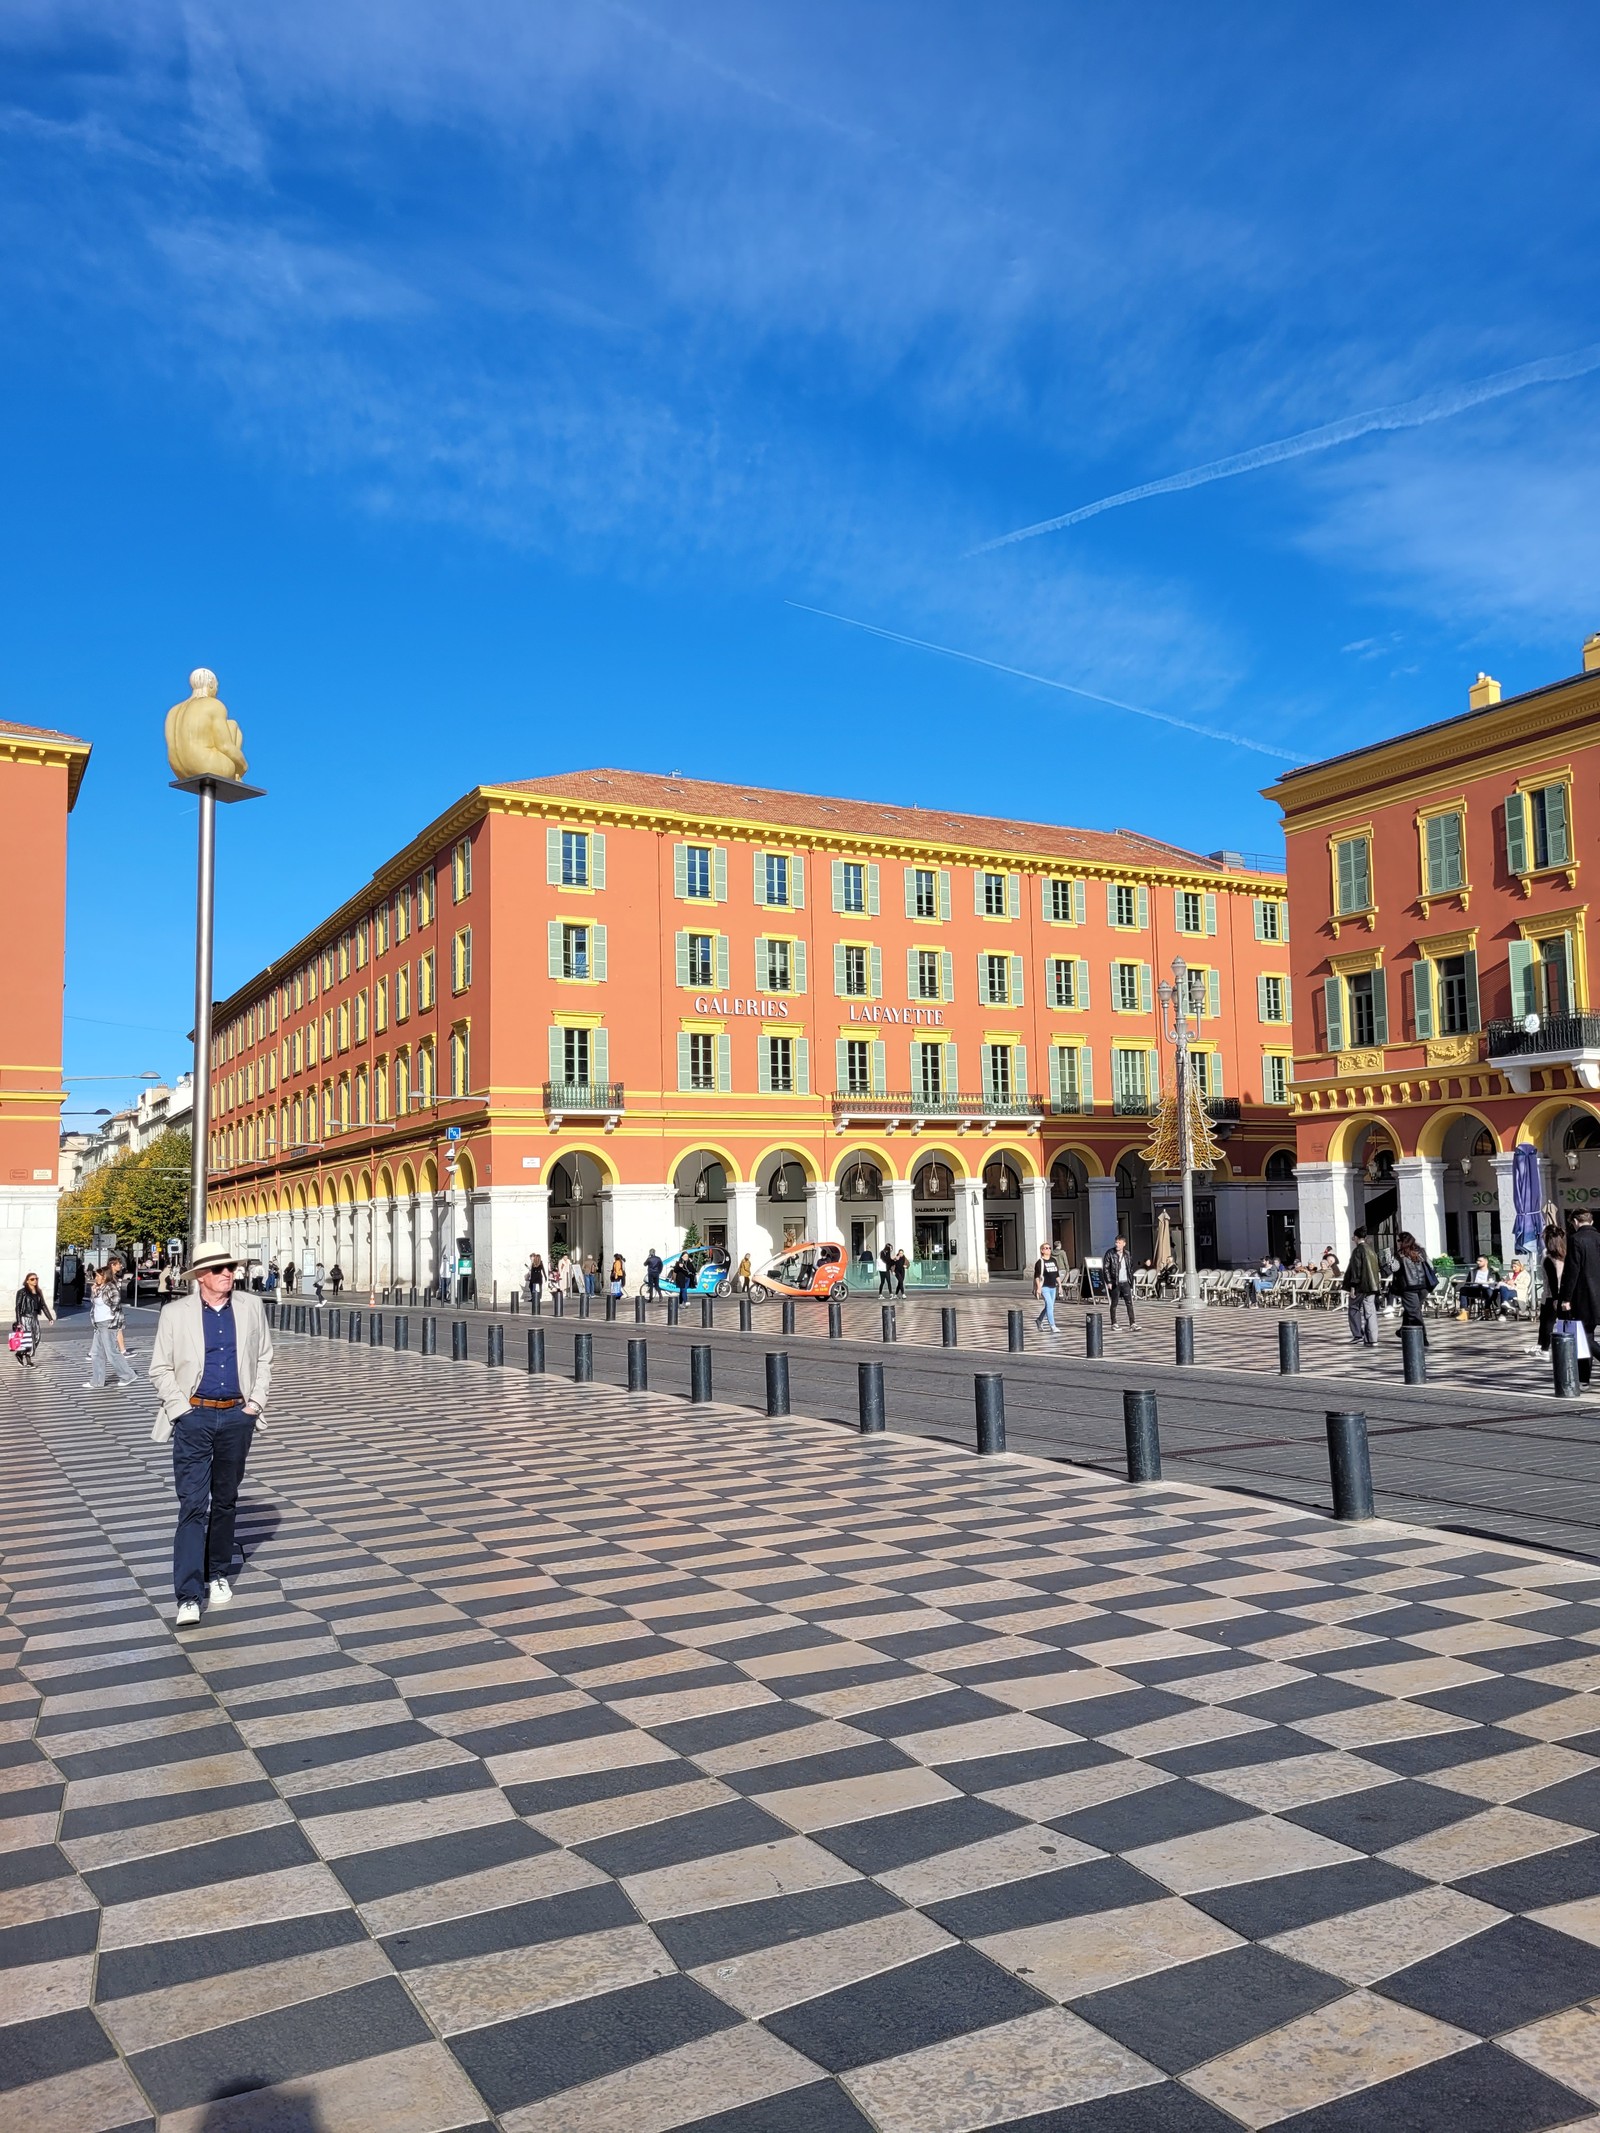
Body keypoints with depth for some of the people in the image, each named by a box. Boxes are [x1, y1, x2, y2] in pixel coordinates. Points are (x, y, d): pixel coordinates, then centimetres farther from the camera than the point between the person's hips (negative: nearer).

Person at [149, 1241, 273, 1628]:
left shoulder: (251, 1307, 4)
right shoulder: (176, 1313, -3)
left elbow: (263, 1358, 11)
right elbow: (160, 1369, 2)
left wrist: (255, 1403, 3)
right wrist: (181, 1408, -8)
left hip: (237, 1416, 3)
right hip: (194, 1418, -2)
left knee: (225, 1501, 13)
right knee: (192, 1505, -8)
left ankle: (218, 1574, 29)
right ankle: (188, 1596, -7)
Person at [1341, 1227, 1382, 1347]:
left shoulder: (1357, 1250, -12)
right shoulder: (1372, 1251, 10)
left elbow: (1355, 1270, -16)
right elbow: (1377, 1269, 16)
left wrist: (1352, 1287, -14)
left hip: (1360, 1287, -7)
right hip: (1372, 1286, 7)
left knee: (1353, 1309, 8)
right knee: (1370, 1312, 6)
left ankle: (1358, 1335, 3)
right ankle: (1372, 1339, 3)